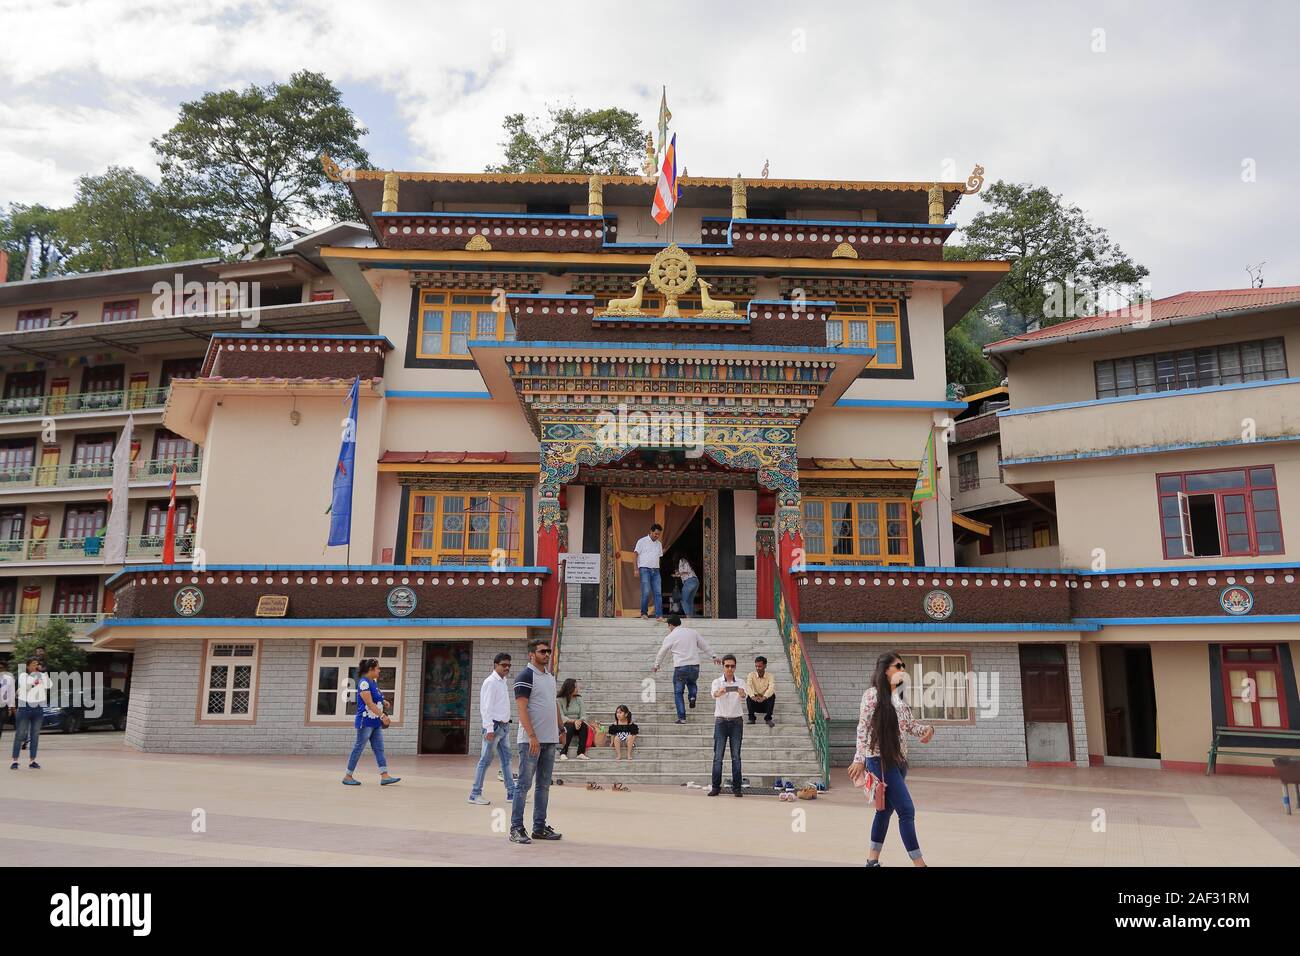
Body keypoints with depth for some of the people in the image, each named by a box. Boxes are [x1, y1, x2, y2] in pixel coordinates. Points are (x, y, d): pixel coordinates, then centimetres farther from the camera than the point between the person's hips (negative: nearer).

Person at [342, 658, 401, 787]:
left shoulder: (373, 682, 14)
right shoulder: (364, 682, -14)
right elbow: (369, 703, -21)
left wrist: (384, 716, 13)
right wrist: (382, 716, -25)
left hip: (375, 722, 9)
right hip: (366, 721, -9)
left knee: (379, 748, 3)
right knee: (358, 748, -1)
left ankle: (384, 776, 0)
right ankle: (348, 777, 9)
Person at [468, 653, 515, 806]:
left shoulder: (504, 682, 15)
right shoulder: (490, 682, -12)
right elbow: (486, 707, -17)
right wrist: (489, 728, -22)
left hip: (504, 726, 9)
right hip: (494, 726, -9)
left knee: (506, 759, 12)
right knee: (485, 760, -4)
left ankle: (511, 792, 17)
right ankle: (475, 794, 2)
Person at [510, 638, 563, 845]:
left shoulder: (550, 676, 16)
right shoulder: (525, 677, -10)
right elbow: (522, 709, -16)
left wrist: (561, 729, 17)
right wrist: (532, 736, -21)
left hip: (550, 740, 8)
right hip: (531, 740, -8)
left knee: (544, 785, 11)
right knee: (524, 784, -4)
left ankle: (540, 827, 18)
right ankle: (516, 828, 3)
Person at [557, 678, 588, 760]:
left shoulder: (578, 699, 12)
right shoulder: (560, 700, -2)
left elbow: (583, 715, 2)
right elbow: (561, 717, -13)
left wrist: (579, 721, -21)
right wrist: (573, 721, -28)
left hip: (577, 723, 4)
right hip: (564, 725, -4)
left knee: (584, 725, -29)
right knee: (570, 726, -37)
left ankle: (581, 753, -34)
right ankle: (563, 753, -33)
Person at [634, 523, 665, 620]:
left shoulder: (659, 544, 16)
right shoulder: (642, 541, 0)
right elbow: (636, 555, -1)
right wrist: (636, 568, -8)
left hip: (656, 570, 5)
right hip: (645, 569, -5)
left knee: (658, 593, -4)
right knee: (646, 592, -9)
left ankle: (659, 615, -5)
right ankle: (643, 614, 6)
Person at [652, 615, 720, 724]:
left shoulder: (670, 637, 1)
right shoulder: (692, 632, 9)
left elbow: (662, 653, 13)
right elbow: (704, 645, 14)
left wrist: (656, 665, 29)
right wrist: (713, 656, 24)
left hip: (680, 667, -3)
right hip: (695, 665, 3)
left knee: (678, 693, 9)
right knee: (692, 682, 32)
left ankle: (682, 718, 5)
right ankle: (692, 696, 3)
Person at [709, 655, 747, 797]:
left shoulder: (740, 683, 2)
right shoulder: (717, 682, -1)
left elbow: (743, 697, -20)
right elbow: (714, 694, -24)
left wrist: (742, 694, -46)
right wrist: (719, 692, -49)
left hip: (736, 721, 1)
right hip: (721, 721, -1)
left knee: (736, 756, 3)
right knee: (718, 756, 0)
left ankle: (736, 787, 9)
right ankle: (716, 786, 6)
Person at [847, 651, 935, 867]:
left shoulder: (900, 696, 11)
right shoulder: (873, 694, -11)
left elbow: (911, 724, 14)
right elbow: (863, 729, -12)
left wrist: (927, 730, -8)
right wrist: (859, 759, -17)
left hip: (900, 760, 8)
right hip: (881, 760, -8)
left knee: (886, 809, 14)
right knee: (907, 810, -8)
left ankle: (872, 860, 23)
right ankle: (919, 863, -2)